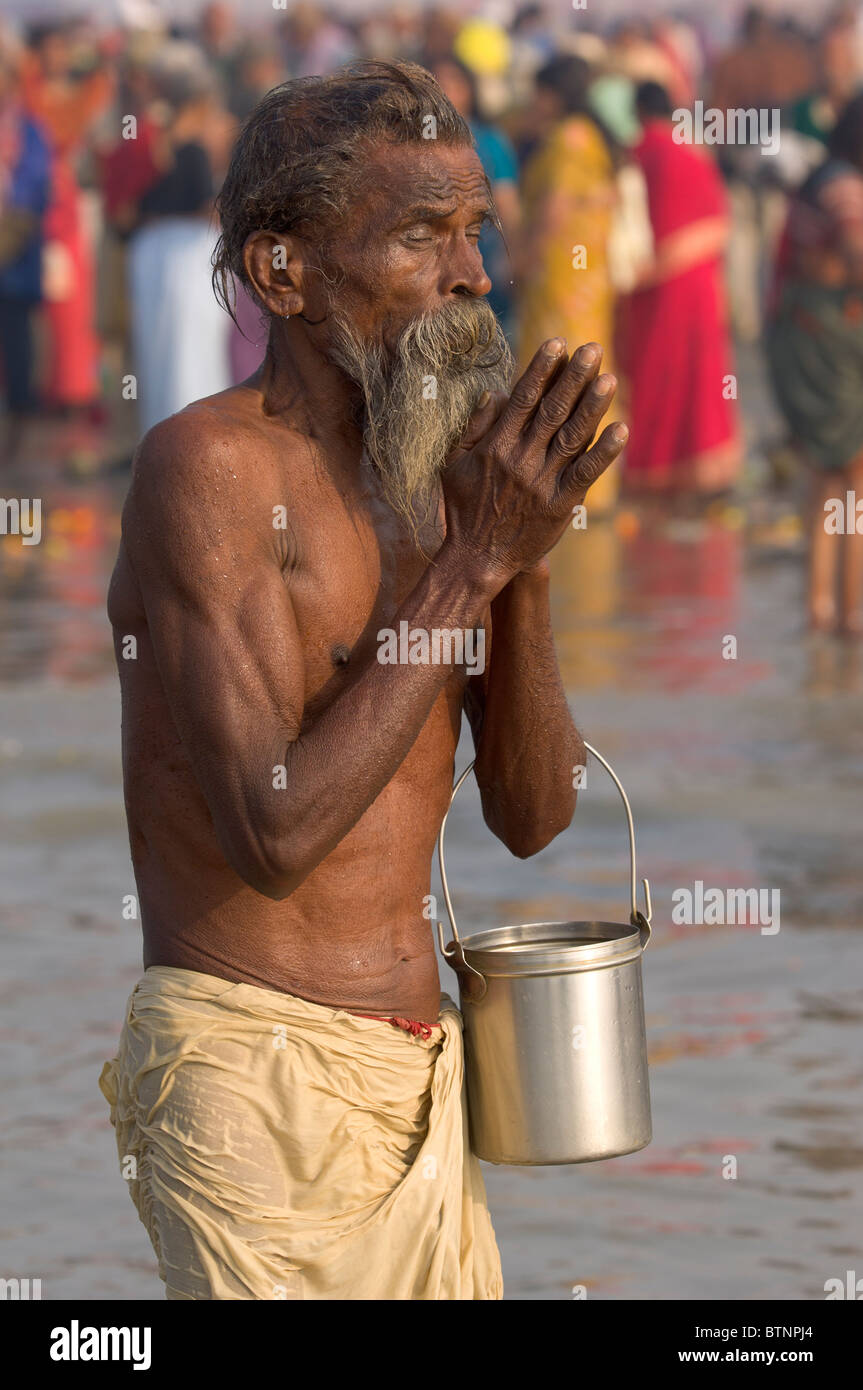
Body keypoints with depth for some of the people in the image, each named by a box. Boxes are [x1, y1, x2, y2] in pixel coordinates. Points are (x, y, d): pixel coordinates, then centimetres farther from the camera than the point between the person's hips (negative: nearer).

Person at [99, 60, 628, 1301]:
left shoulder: (437, 475, 10)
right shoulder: (208, 464, -14)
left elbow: (533, 815, 8)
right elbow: (275, 835, -22)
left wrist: (524, 565, -8)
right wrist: (474, 561, -19)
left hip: (417, 1065, 8)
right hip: (253, 1072, -8)